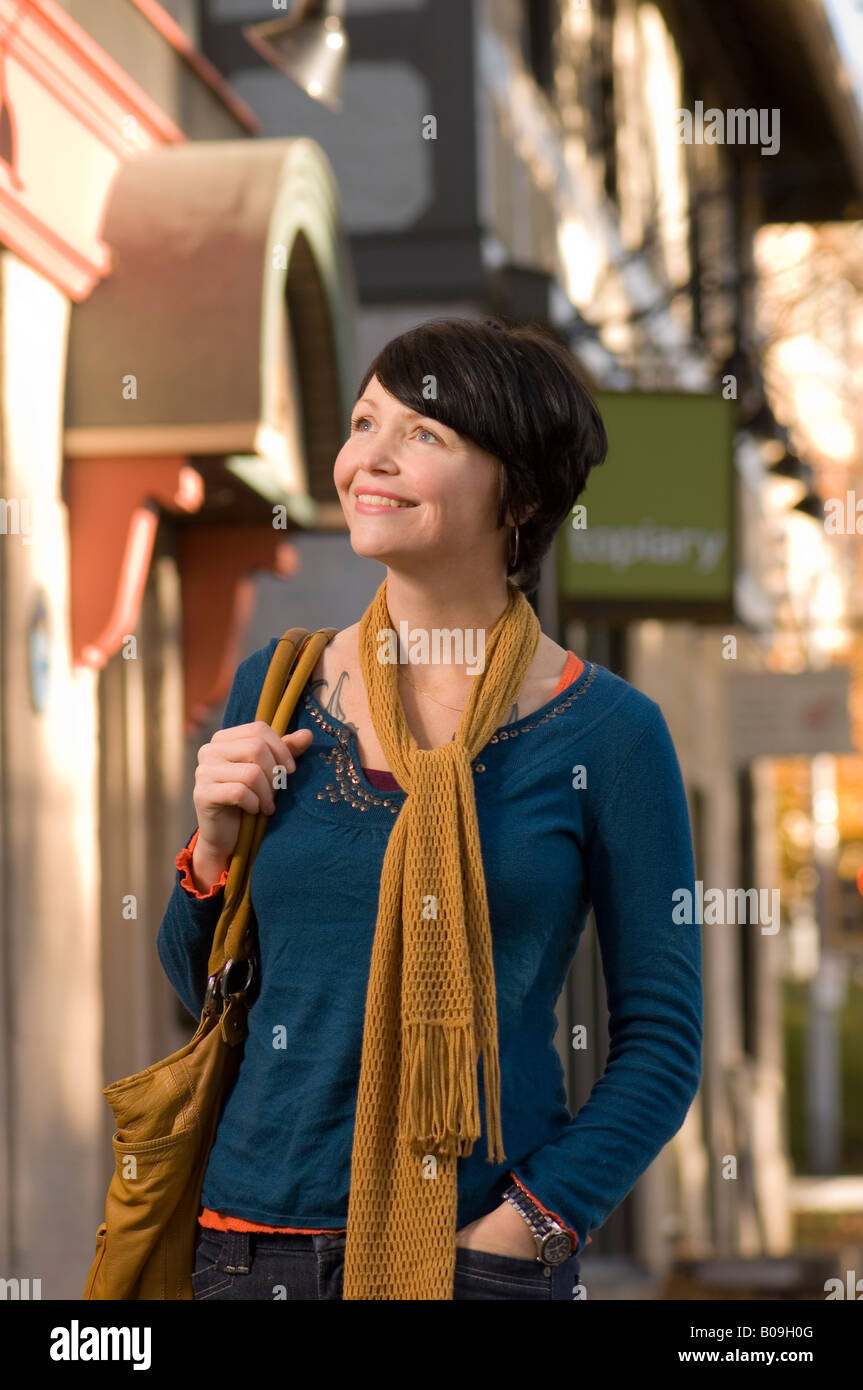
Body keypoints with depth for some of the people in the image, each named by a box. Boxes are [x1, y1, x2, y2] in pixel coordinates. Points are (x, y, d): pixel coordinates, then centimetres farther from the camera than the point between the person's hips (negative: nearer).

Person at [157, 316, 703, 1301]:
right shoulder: (275, 688, 4)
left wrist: (519, 1231, -11)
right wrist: (214, 849, -4)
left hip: (482, 1258, -3)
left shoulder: (606, 732, -6)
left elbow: (662, 1042, -4)